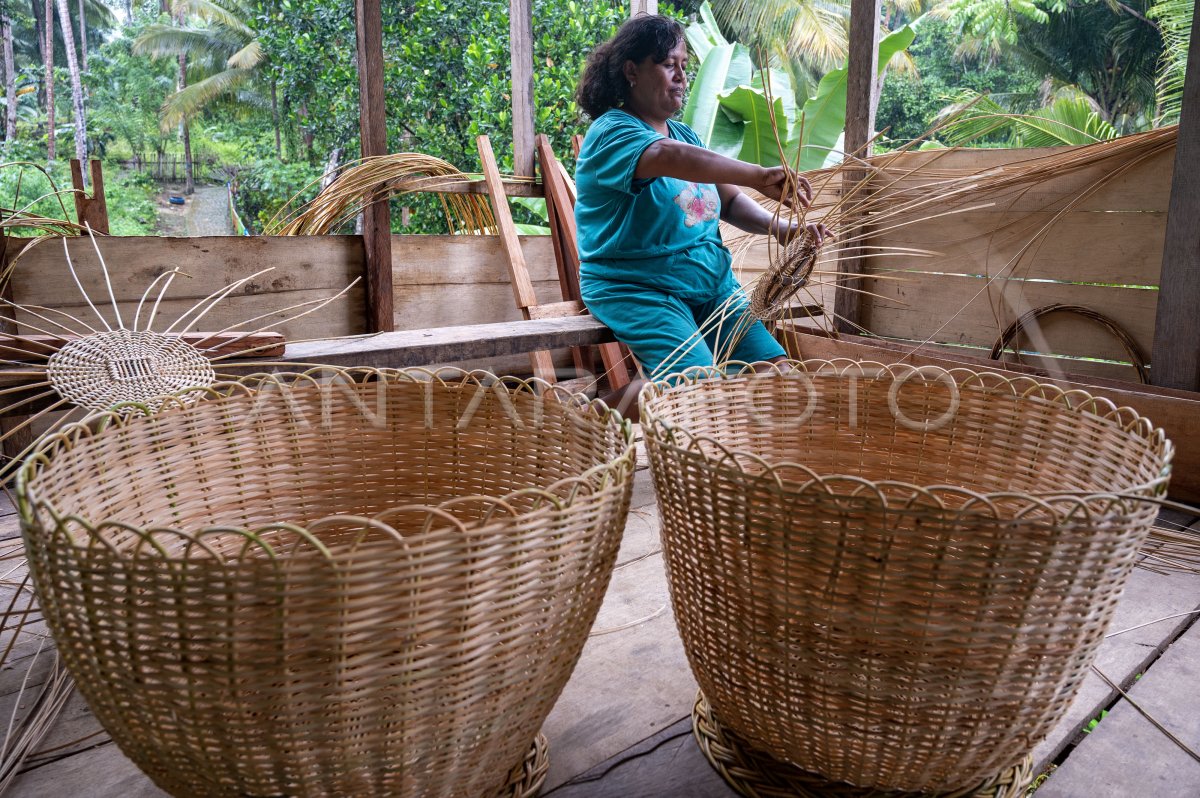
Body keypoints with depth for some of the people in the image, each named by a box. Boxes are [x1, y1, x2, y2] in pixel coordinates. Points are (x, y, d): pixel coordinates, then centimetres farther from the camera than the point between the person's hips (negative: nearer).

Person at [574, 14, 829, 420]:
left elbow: (729, 200, 14)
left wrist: (779, 228, -4)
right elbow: (668, 157, -29)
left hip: (711, 281, 8)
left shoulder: (685, 134, 19)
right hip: (636, 287, -8)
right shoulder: (610, 133, -8)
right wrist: (759, 175, -38)